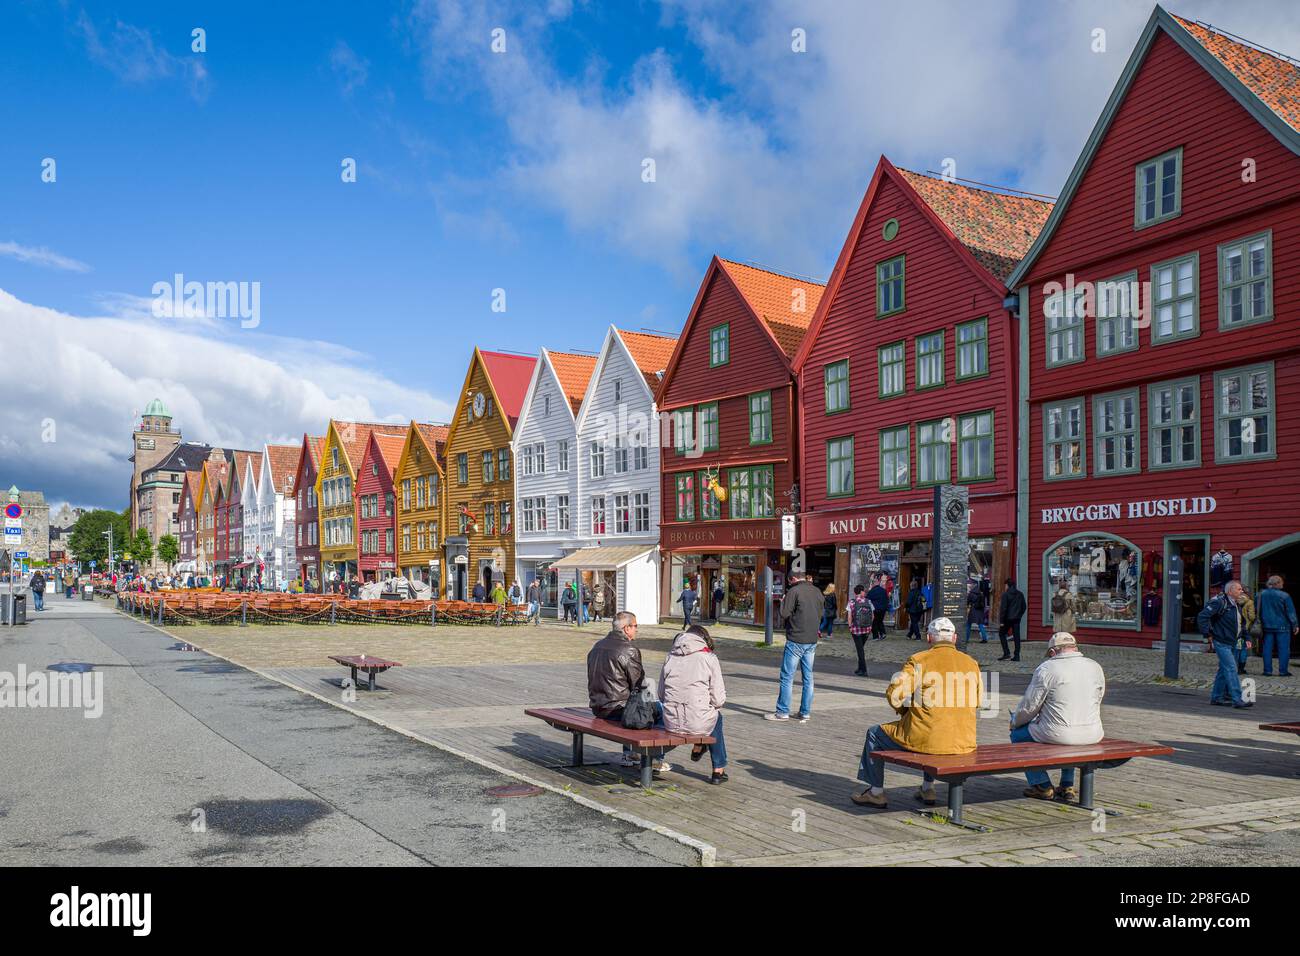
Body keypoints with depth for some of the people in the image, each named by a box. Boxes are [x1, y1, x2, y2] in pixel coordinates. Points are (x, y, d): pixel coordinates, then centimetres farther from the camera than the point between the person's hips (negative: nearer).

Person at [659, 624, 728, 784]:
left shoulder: (670, 657, 6)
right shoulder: (709, 658, -4)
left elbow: (661, 695, 11)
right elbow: (719, 699, -5)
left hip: (670, 722, 4)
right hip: (697, 723, -4)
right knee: (716, 715, 32)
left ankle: (698, 749, 52)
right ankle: (719, 770, 35)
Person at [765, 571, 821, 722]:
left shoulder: (794, 591, -11)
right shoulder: (817, 592, 10)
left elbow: (784, 614, -12)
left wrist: (783, 601, 5)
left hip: (796, 640, -6)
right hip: (812, 641, 7)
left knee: (787, 677, 1)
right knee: (808, 678, 10)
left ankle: (782, 712, 3)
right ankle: (805, 713, 13)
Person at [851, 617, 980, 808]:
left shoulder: (918, 660, -9)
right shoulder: (972, 663, 5)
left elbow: (894, 694, -12)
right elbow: (976, 703, 15)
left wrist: (904, 711, 9)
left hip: (923, 738, -5)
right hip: (964, 742, 5)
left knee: (875, 734, 20)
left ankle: (876, 792, 26)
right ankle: (928, 788, 41)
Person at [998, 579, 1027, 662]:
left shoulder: (1005, 594, -10)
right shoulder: (1020, 594, 9)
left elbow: (1003, 608, -13)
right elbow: (1024, 606, 13)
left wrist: (1001, 621, -12)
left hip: (1008, 618, -5)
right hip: (1017, 618, 5)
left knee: (1002, 633, 7)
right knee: (1016, 636, 6)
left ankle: (1006, 653, -3)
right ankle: (1017, 655, 4)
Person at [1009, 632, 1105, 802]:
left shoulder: (1046, 669, -10)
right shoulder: (1096, 668, 6)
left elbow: (1029, 706, -6)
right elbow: (1097, 700, 17)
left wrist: (1015, 722, 14)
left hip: (1057, 735, -6)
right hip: (1092, 735, 6)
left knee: (1018, 734, 19)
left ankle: (1043, 786, 17)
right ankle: (1067, 786, 33)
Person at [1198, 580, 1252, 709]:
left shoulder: (1236, 605, 13)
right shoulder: (1219, 602, -16)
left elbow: (1241, 622, 28)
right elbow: (1202, 616, -21)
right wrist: (1208, 634, -19)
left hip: (1232, 643, 9)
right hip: (1222, 643, -9)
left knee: (1224, 669, 14)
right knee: (1231, 669, -14)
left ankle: (1217, 697, 22)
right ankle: (1237, 700, -16)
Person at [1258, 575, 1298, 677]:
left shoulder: (1262, 594, 0)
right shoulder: (1284, 596, -11)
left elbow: (1258, 611, 10)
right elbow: (1291, 612, -6)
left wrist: (1261, 622, 20)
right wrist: (1295, 625, 2)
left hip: (1267, 626, 4)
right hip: (1282, 626, -4)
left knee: (1267, 648, 7)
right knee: (1284, 649, 4)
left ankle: (1267, 670, 8)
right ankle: (1283, 671, 4)